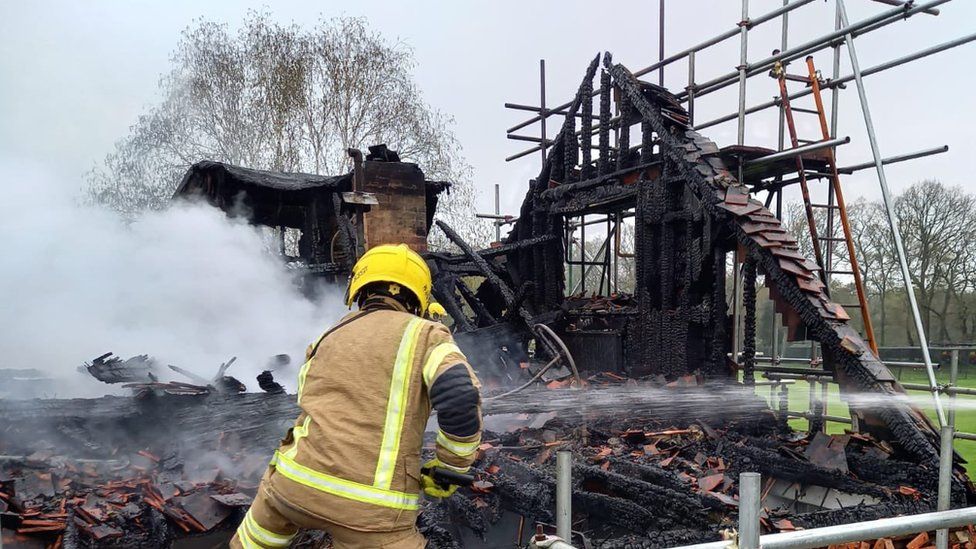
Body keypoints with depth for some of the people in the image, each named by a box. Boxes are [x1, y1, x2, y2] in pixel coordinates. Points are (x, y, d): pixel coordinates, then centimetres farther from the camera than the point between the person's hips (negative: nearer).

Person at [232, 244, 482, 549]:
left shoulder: (327, 339, 16)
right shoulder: (425, 334, 1)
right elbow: (460, 396, -14)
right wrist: (453, 467, 1)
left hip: (298, 479, 5)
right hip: (372, 509, -4)